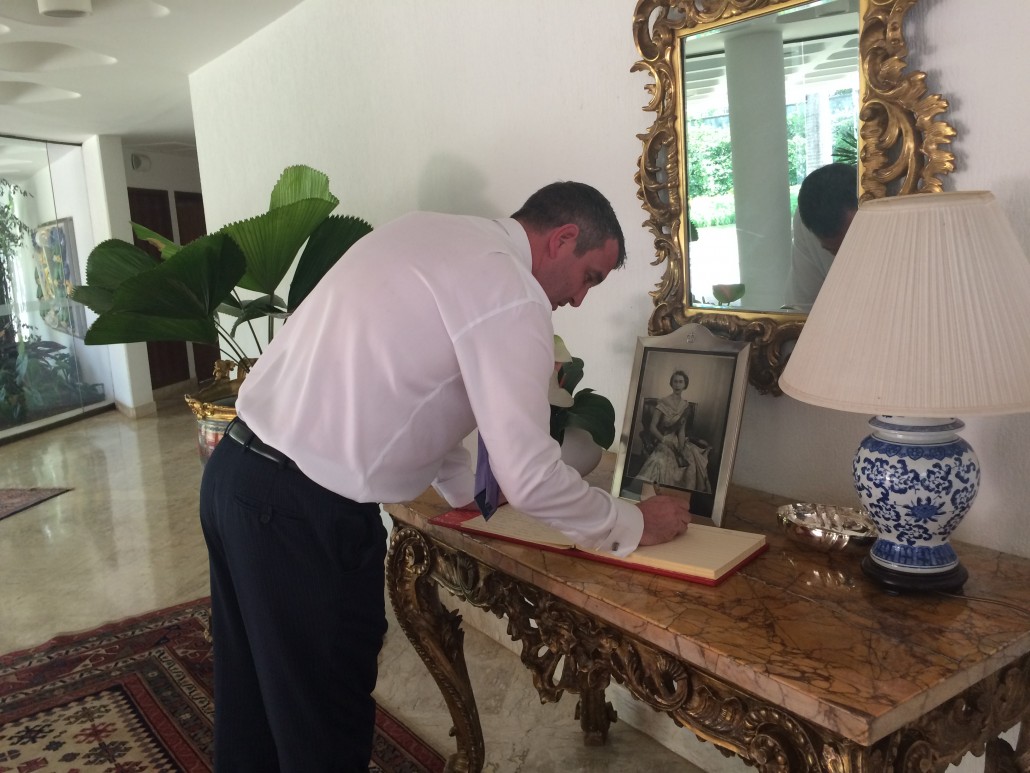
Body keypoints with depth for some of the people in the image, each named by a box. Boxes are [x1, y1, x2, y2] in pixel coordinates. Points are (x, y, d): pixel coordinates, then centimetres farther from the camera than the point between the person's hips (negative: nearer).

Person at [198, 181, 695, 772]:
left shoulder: (426, 233, 13)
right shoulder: (512, 294, -14)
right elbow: (529, 478, -16)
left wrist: (467, 489, 24)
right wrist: (635, 526, 0)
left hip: (237, 473, 9)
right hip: (307, 512, -9)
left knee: (255, 710, 25)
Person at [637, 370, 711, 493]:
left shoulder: (686, 406, 7)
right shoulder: (663, 402, -7)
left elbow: (681, 430, 3)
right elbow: (652, 427, -9)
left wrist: (681, 448, -12)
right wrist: (664, 440, -23)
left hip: (676, 441, 5)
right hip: (661, 441, -5)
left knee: (693, 459, -20)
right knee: (660, 461, -34)